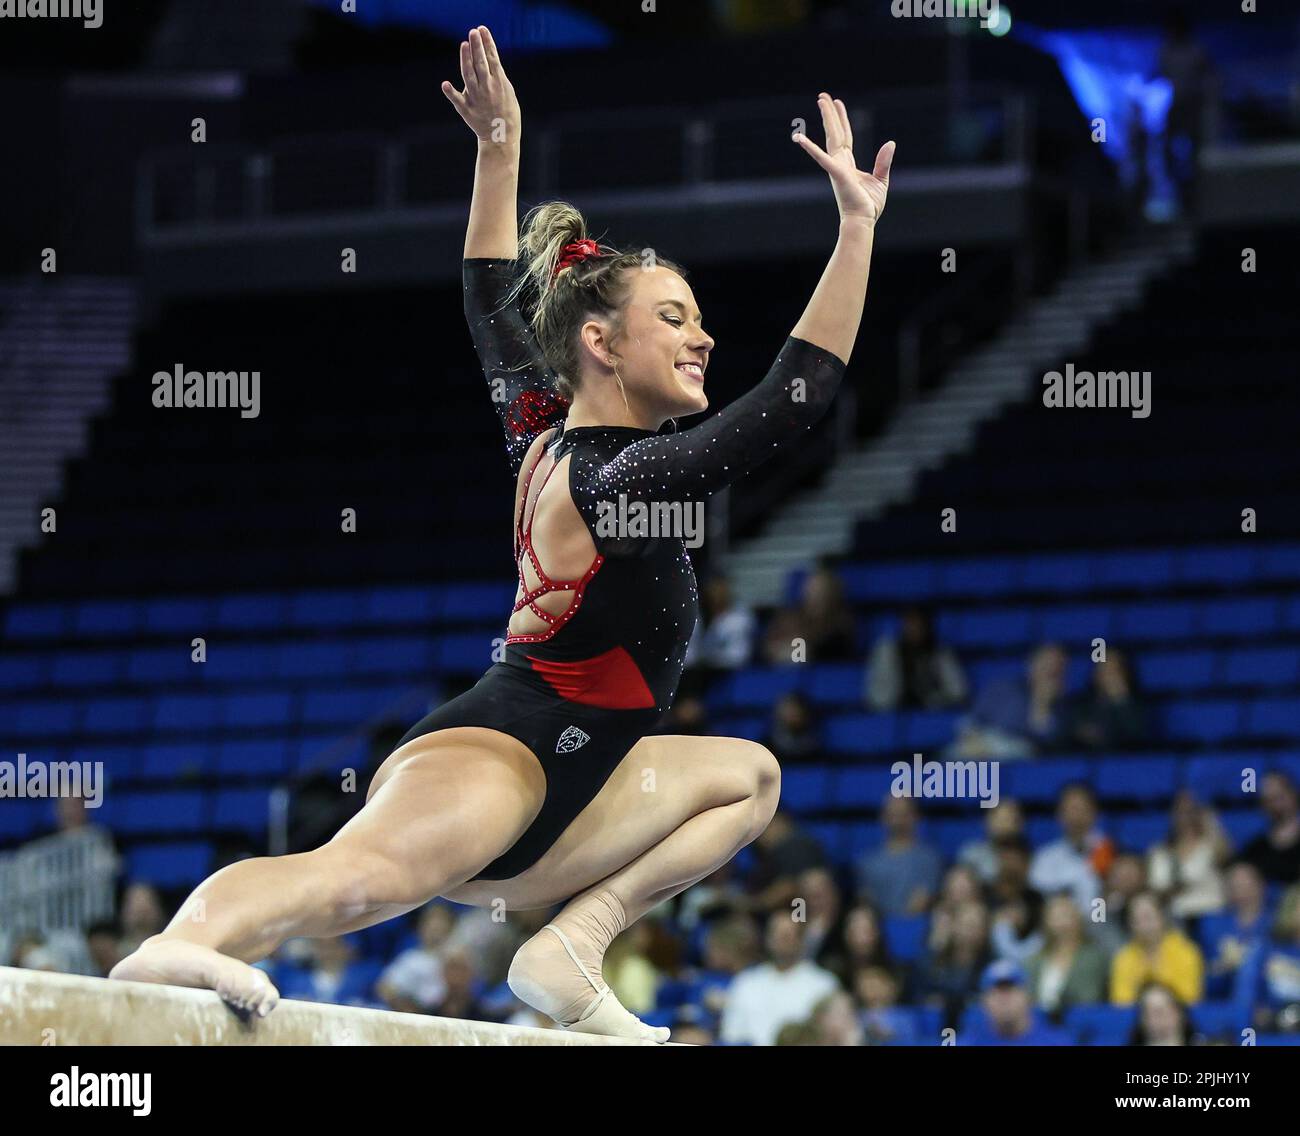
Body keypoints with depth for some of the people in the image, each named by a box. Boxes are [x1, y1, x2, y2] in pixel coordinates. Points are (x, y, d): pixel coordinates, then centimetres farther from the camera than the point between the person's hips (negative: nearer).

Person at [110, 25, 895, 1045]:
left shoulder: (544, 439, 19)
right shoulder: (630, 473, -8)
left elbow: (490, 304, 36)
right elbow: (799, 395, -16)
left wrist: (499, 148, 38)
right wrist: (858, 223, -15)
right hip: (502, 751, -10)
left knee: (746, 773, 27)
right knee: (369, 872, -39)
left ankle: (574, 944, 2)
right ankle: (173, 949, -69)